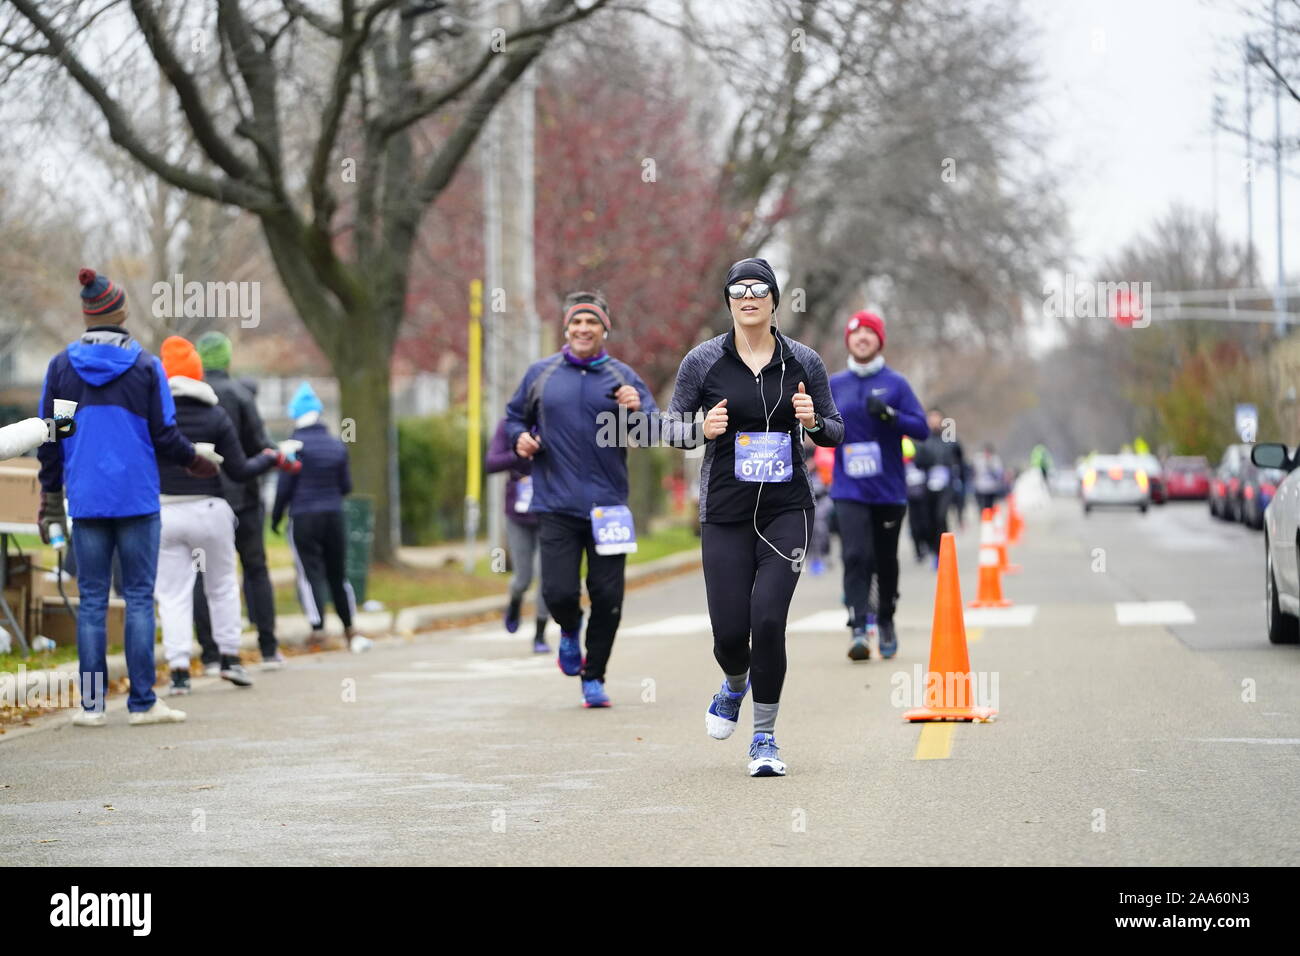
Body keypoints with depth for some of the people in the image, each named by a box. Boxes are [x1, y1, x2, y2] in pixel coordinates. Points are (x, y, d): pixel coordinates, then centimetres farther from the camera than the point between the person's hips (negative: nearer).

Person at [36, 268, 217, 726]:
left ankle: (91, 704, 3)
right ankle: (142, 702, 0)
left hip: (85, 500, 2)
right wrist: (195, 461, 18)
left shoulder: (61, 366, 4)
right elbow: (165, 436, -2)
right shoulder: (145, 366, -3)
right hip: (137, 499, -2)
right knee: (139, 597, 1)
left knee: (91, 599, 5)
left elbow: (49, 441, 7)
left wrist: (50, 495, 16)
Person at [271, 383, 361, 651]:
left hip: (303, 518, -4)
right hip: (333, 516, 4)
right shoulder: (337, 446, 6)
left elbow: (284, 485, -8)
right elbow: (346, 486, 13)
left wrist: (275, 516, 5)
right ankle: (350, 630, 17)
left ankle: (317, 628, -15)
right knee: (338, 573, 13)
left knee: (309, 573, -4)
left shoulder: (295, 445, -9)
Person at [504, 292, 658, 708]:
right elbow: (514, 417, 22)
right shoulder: (541, 374, 8)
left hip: (606, 506, 0)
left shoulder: (622, 377, 3)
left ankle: (594, 678, 15)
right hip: (555, 506, 0)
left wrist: (637, 411, -27)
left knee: (607, 597, -1)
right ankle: (569, 630, 27)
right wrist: (520, 438, 1)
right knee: (558, 592, -9)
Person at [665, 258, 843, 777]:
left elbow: (834, 431, 10)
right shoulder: (703, 361, -1)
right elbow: (673, 427, 6)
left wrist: (813, 421, -11)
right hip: (725, 512, 0)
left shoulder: (803, 361, 2)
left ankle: (764, 737, 1)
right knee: (730, 631, -1)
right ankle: (735, 685, 37)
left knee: (768, 618, -15)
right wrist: (704, 428, -15)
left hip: (787, 507, 0)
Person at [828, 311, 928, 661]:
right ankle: (858, 629, -19)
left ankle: (886, 621, 30)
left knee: (886, 561, 10)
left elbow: (922, 428, -5)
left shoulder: (895, 383, 1)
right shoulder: (834, 385, 8)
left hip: (889, 490, 0)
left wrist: (889, 414, -20)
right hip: (849, 491, 0)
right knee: (856, 556, -15)